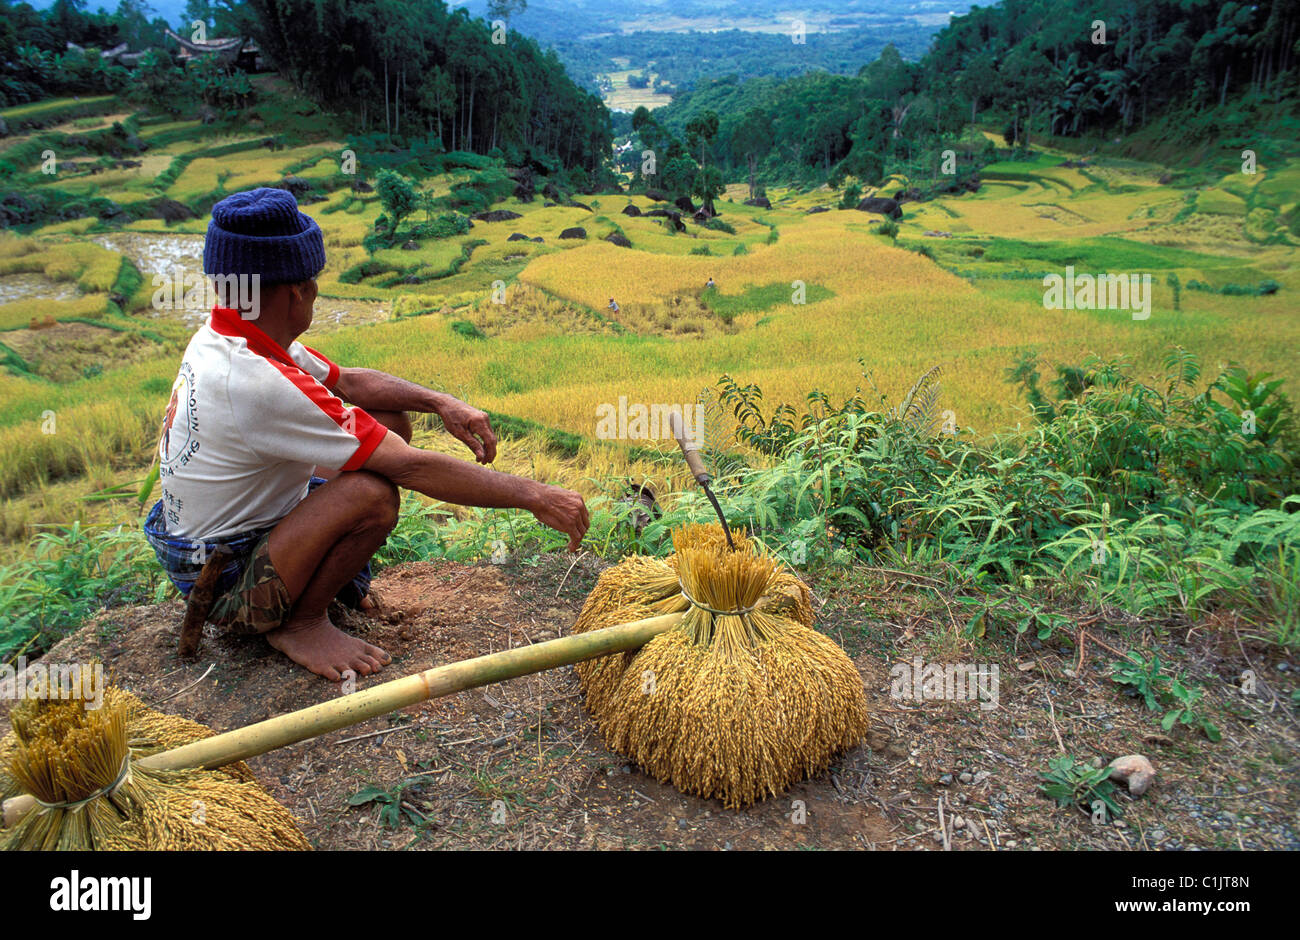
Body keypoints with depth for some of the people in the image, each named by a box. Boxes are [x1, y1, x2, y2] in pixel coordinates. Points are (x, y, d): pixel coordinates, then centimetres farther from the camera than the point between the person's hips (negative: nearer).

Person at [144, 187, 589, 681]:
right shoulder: (258, 384, -34)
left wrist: (440, 402, -8)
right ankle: (300, 623, -7)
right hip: (224, 586, -9)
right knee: (371, 492, -33)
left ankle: (341, 578, 10)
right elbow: (413, 468, -33)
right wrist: (535, 495, -27)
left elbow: (347, 380, 7)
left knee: (389, 421, 3)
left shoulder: (228, 336, -4)